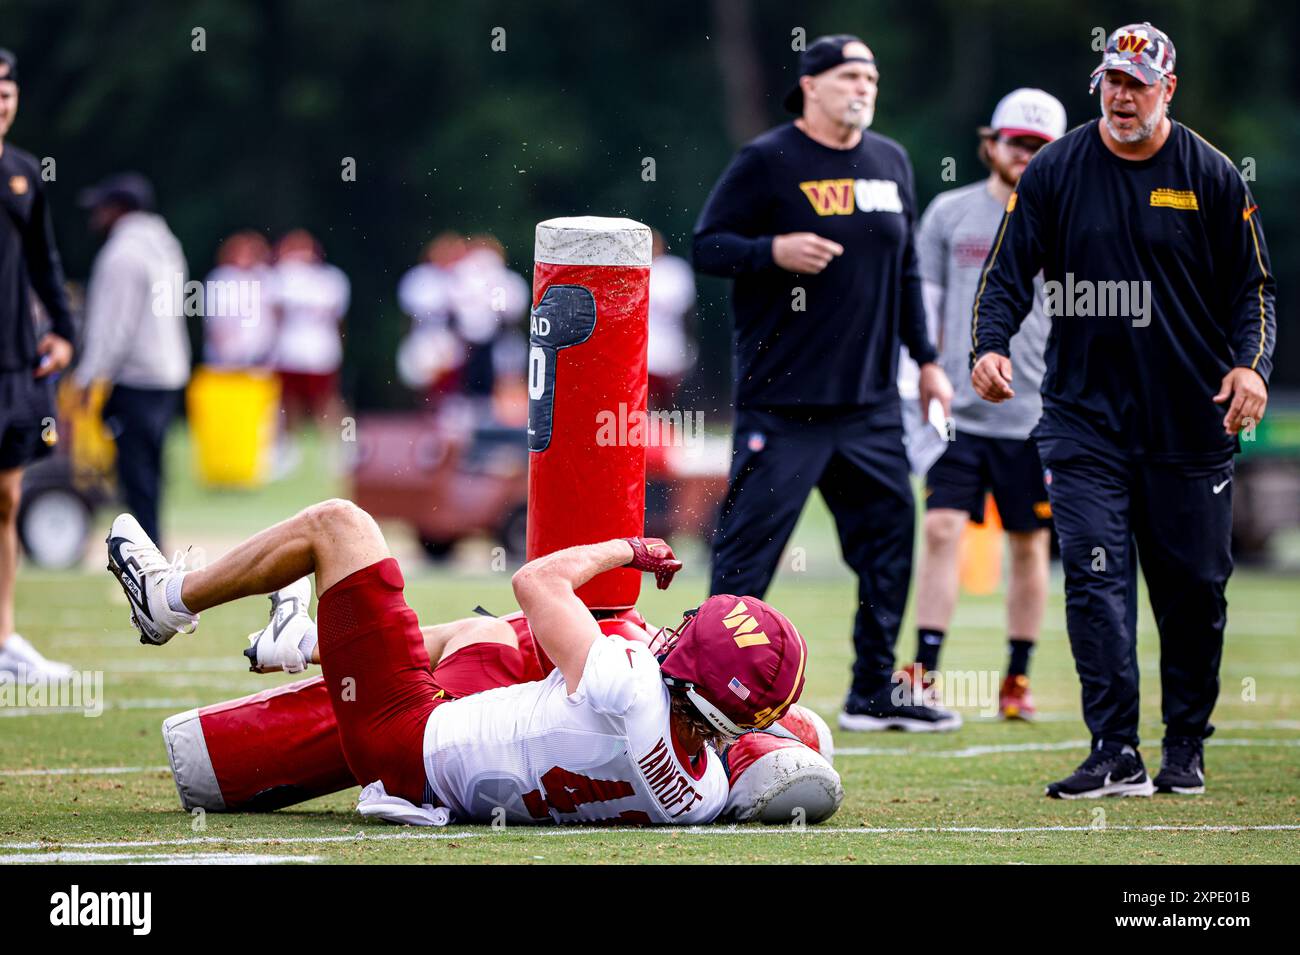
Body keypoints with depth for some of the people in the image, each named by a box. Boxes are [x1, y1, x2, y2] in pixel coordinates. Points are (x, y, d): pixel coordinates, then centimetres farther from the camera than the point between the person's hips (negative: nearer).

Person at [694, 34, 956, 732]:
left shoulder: (890, 162, 14)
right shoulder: (767, 162, -6)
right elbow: (706, 246, -7)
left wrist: (925, 359, 20)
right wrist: (773, 251, -23)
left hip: (869, 400, 7)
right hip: (781, 403, -7)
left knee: (888, 532, 8)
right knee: (750, 543, -6)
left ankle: (874, 693, 18)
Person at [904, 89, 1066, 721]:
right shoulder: (950, 214, 7)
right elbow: (923, 307, 9)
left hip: (1034, 414, 0)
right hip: (959, 408, 0)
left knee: (1029, 545, 5)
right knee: (941, 529, -9)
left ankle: (1018, 676, 15)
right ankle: (924, 670, -9)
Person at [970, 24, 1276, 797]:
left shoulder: (1213, 178, 2)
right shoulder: (1055, 173, 2)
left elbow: (1252, 287, 5)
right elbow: (1009, 271, 3)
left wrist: (1251, 363, -13)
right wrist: (991, 346, -15)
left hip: (1191, 416, 0)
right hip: (1086, 411, 0)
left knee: (1193, 588, 6)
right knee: (1096, 580, -11)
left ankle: (1186, 748, 20)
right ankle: (1117, 756, -12)